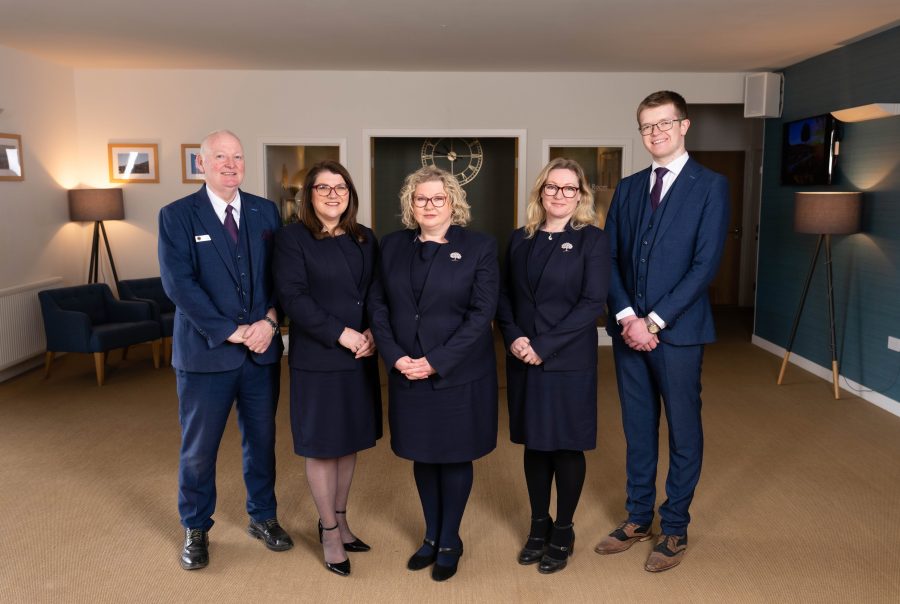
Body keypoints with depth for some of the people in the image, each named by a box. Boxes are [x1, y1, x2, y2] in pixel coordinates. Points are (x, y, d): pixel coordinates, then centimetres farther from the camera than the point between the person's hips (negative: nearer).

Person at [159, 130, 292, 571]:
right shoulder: (177, 216, -4)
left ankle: (263, 517, 34)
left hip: (262, 351, 3)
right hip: (206, 351, -3)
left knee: (261, 438, 15)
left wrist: (269, 322, -13)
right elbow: (178, 283, -14)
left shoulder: (266, 211, 5)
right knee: (199, 447, 9)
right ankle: (195, 529, 29)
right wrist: (231, 331, -18)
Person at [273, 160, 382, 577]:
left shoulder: (364, 239, 10)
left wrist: (371, 333, -9)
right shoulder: (292, 238, -6)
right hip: (317, 360, -5)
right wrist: (340, 333, -18)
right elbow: (292, 297, -14)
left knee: (349, 441, 14)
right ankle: (329, 531, 22)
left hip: (360, 358, 5)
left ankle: (339, 519, 32)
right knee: (322, 446, 6)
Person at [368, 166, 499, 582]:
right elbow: (379, 306, 4)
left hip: (459, 375, -3)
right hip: (408, 374, 3)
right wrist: (396, 356, -11)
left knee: (454, 458, 9)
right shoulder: (393, 246, 7)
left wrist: (436, 362, -17)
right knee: (422, 457, 14)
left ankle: (449, 542, 28)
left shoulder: (479, 247, -5)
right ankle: (431, 537, 33)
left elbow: (481, 313, -11)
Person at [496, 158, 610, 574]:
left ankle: (563, 532, 25)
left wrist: (544, 347, -17)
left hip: (569, 362, -4)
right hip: (523, 361, 4)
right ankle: (538, 525, 30)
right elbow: (505, 296, 9)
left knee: (567, 446, 7)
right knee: (534, 444, 13)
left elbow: (593, 302, -13)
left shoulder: (592, 240, -5)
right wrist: (513, 337, -10)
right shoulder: (520, 239, 8)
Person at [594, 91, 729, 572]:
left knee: (683, 431, 8)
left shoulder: (710, 185, -4)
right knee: (637, 428, 14)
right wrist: (626, 317, -8)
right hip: (628, 328, 5)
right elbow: (610, 258, 6)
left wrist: (655, 320, -15)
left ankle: (675, 529, 23)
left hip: (678, 330, -4)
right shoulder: (628, 188, 10)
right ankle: (638, 518, 29)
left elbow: (704, 264, -12)